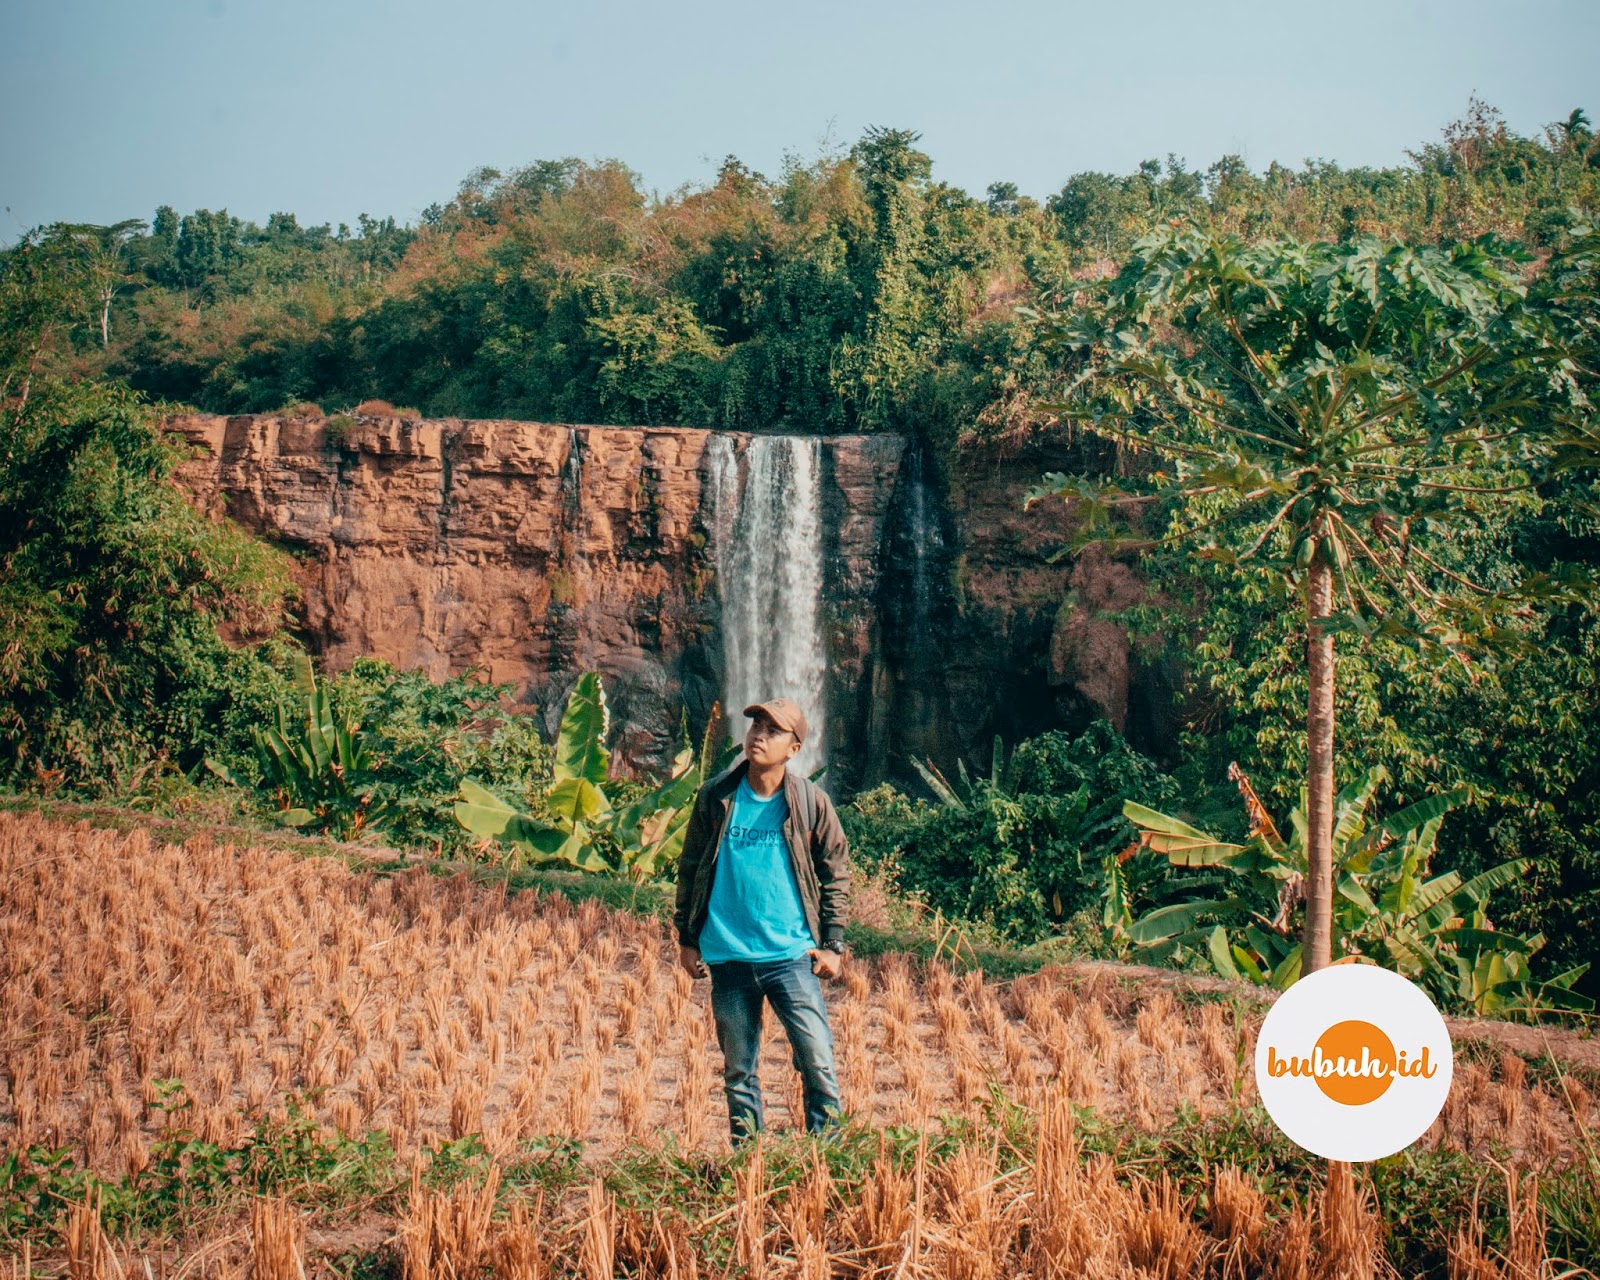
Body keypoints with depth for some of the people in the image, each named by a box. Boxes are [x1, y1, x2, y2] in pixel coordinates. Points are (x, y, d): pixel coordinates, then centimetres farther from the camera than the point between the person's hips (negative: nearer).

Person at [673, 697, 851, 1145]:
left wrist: (832, 945, 1)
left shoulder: (810, 803, -2)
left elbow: (836, 875, 6)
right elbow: (690, 869, 10)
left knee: (818, 1065, -5)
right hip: (728, 958, 2)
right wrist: (687, 938, 8)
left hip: (792, 956, -2)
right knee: (738, 1071, 11)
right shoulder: (715, 798, 0)